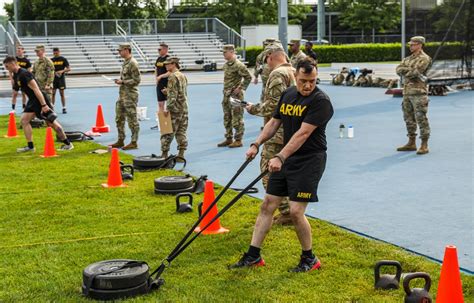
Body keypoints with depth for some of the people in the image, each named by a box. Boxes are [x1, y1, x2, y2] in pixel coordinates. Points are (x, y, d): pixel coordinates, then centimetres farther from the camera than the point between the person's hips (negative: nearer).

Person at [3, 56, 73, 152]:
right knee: (24, 120, 0)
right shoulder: (15, 76, 11)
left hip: (41, 99, -10)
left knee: (51, 122, -3)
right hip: (32, 100, 10)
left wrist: (44, 105, -27)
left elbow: (36, 89, -24)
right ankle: (30, 146, 3)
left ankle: (68, 144, 8)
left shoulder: (24, 74, -20)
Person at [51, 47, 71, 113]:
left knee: (62, 93, 0)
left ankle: (64, 108, 6)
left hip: (61, 79, -2)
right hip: (53, 79, 2)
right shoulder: (51, 60, 6)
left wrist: (62, 71, -19)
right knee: (53, 93, 1)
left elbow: (69, 68, -3)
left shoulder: (63, 59, 0)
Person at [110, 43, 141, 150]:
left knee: (132, 119, -3)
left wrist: (122, 82, -18)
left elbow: (136, 80, -19)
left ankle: (134, 142, 3)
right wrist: (120, 81, 10)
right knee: (119, 118, 15)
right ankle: (120, 141, 24)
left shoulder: (133, 63, -15)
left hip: (130, 96, -10)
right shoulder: (125, 62, 14)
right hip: (122, 95, 10)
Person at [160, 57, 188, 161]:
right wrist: (168, 91, 20)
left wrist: (167, 108, -17)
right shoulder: (183, 76, 14)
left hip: (174, 109, -8)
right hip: (184, 109, 8)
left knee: (168, 133, 0)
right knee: (181, 133, 8)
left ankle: (164, 154, 4)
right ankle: (181, 155, 7)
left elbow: (172, 95, -18)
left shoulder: (172, 76, -12)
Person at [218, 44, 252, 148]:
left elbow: (248, 77, -15)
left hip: (235, 95, -9)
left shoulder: (238, 65, -15)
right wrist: (225, 90, 13)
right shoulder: (226, 64, 11)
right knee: (227, 118, 14)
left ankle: (238, 140, 3)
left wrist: (240, 88, -15)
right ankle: (228, 139, 24)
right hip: (227, 95, 9)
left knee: (237, 118, -3)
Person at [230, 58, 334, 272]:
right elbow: (274, 122, 16)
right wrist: (256, 144, 5)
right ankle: (253, 256, 15)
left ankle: (309, 259, 11)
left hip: (309, 160, -7)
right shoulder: (287, 95, 7)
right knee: (267, 205, 7)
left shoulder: (320, 101, -16)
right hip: (286, 159, 7)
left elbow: (302, 134, -24)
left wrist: (280, 157, -29)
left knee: (296, 211, -10)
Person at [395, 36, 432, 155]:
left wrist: (405, 70, -3)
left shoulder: (424, 59, -7)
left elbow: (415, 72, -20)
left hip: (418, 92, -8)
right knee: (409, 118, 12)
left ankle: (424, 145, -5)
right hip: (407, 91, 8)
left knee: (421, 118, -8)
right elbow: (398, 70, 4)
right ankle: (411, 143, 22)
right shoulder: (408, 58, 18)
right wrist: (411, 70, -11)